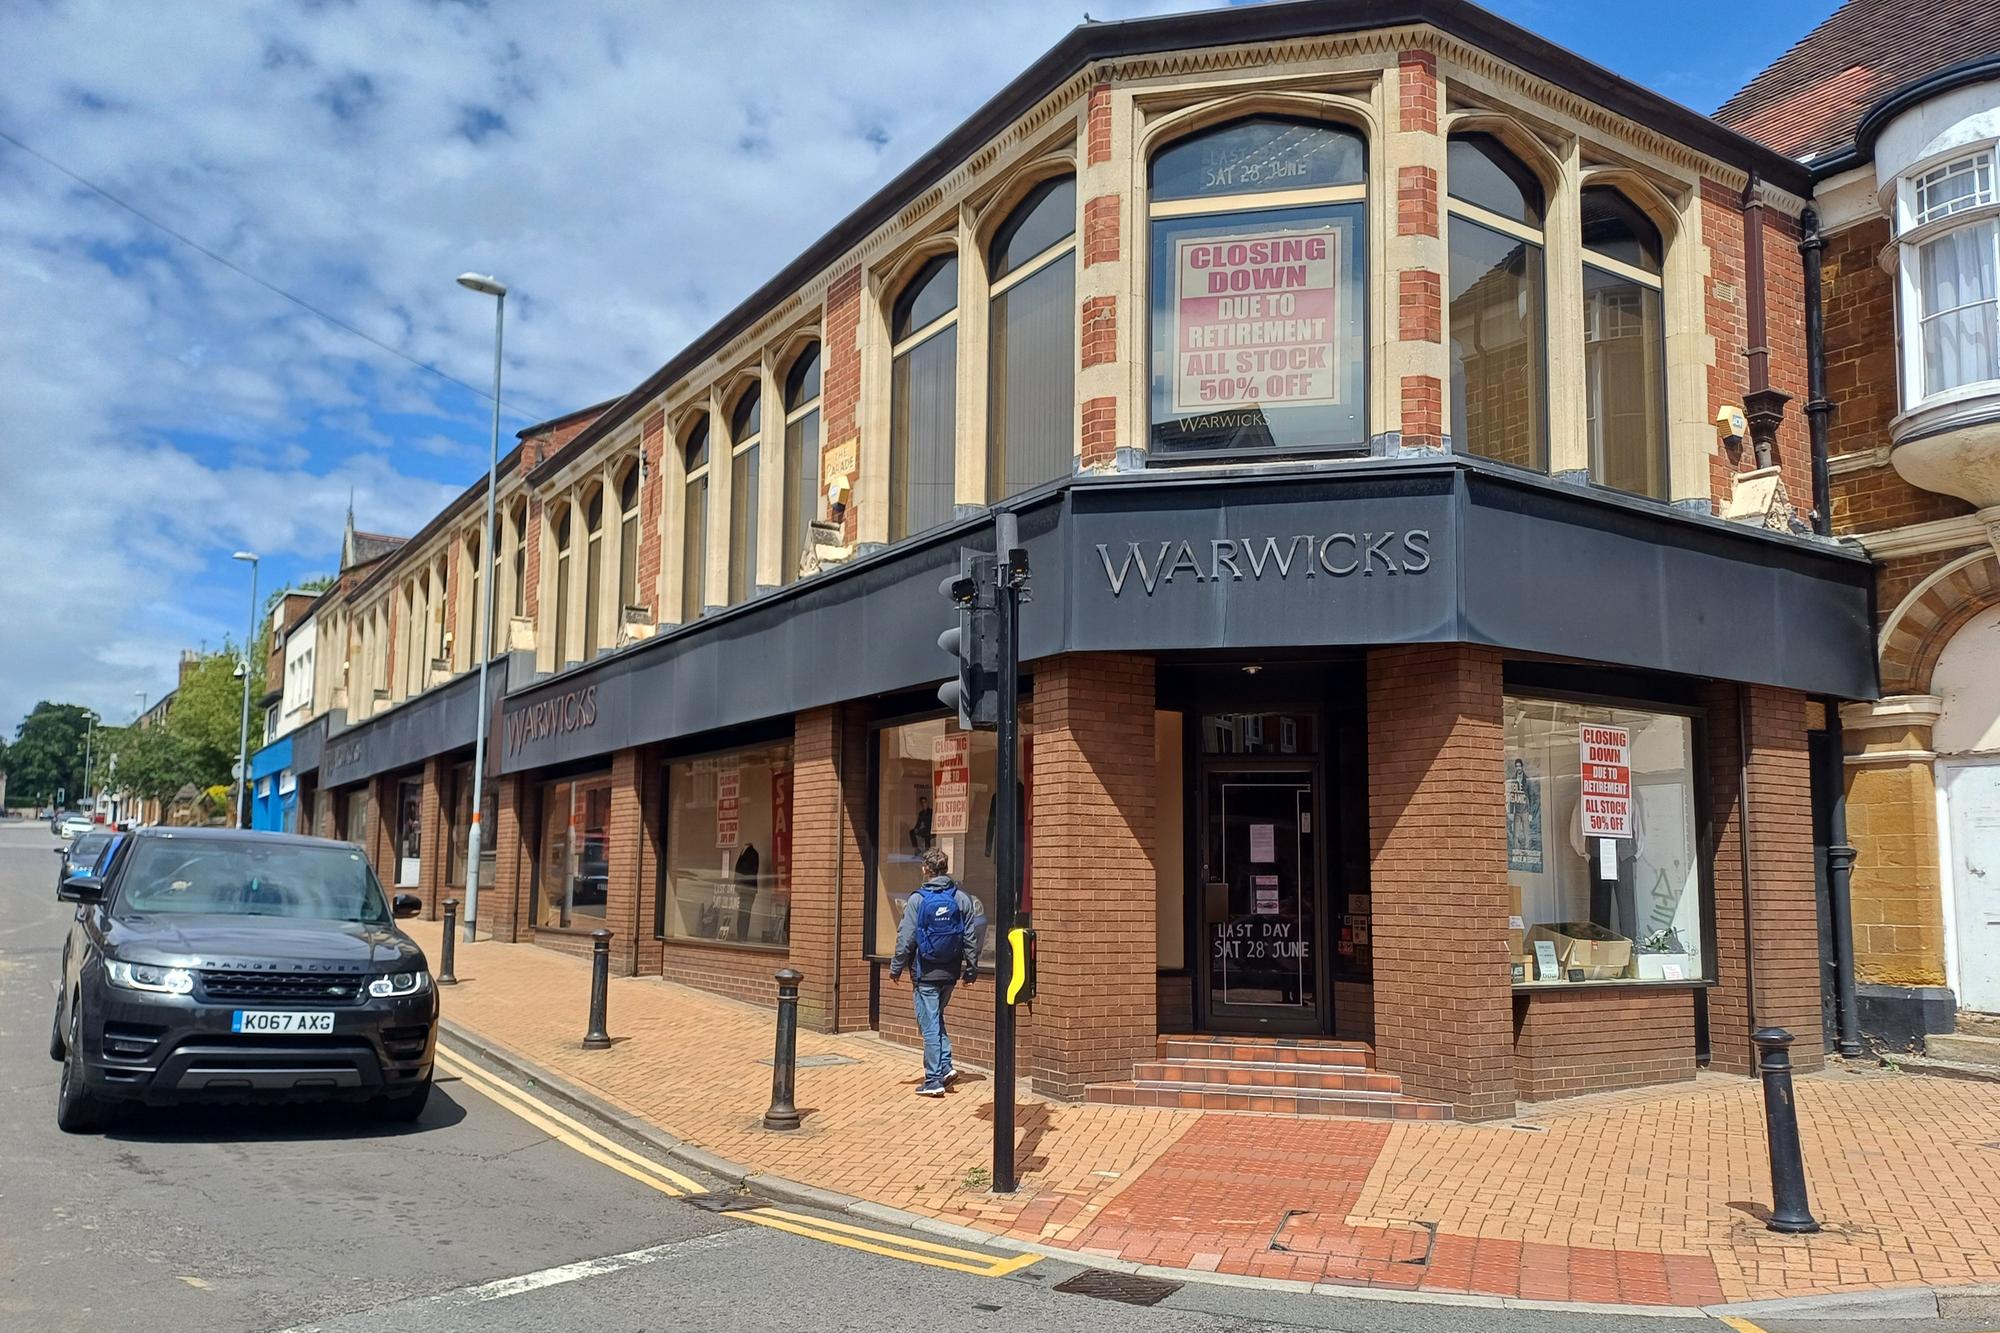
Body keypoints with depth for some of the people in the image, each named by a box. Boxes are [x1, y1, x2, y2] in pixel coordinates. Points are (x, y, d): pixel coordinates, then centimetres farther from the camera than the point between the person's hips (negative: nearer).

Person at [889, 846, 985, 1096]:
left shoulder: (917, 899, -10)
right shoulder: (961, 898, 0)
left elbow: (906, 938, -8)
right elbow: (971, 937, 3)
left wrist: (896, 967, 4)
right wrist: (971, 967, 12)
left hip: (926, 974, -4)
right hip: (951, 972, 4)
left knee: (930, 1025, 1)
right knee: (937, 1017, 23)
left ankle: (934, 1080, 4)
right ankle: (945, 1066, 15)